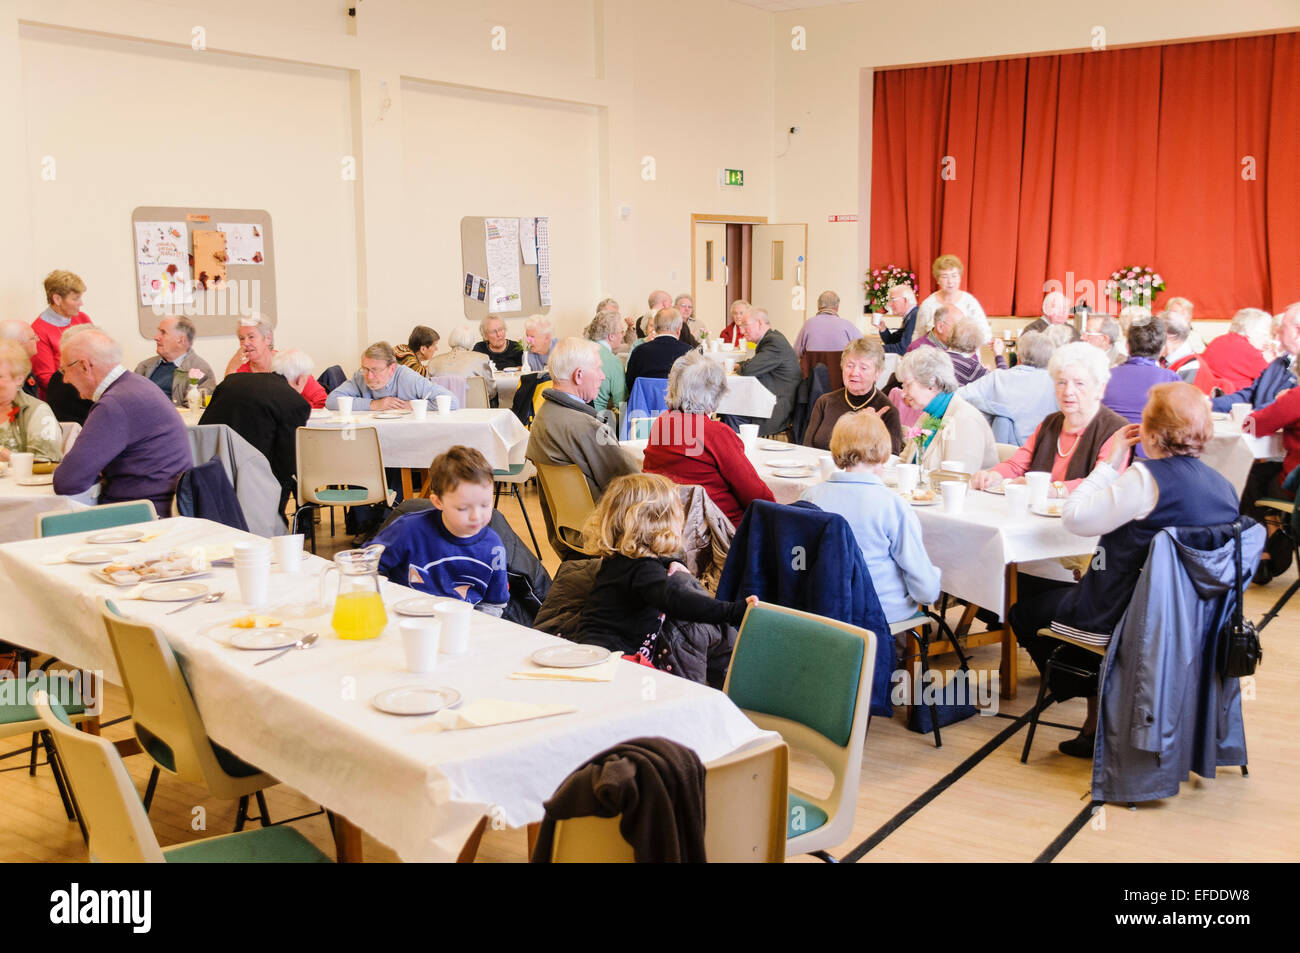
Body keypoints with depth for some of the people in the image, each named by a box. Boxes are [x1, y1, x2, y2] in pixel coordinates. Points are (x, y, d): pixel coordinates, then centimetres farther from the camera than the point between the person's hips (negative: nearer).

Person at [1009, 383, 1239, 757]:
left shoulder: (1148, 477, -23)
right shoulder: (1224, 487, 0)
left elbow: (1075, 518, -17)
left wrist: (1111, 463, -9)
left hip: (1123, 620, -8)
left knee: (1025, 610, 16)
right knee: (1053, 591, 28)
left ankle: (1099, 715, 23)